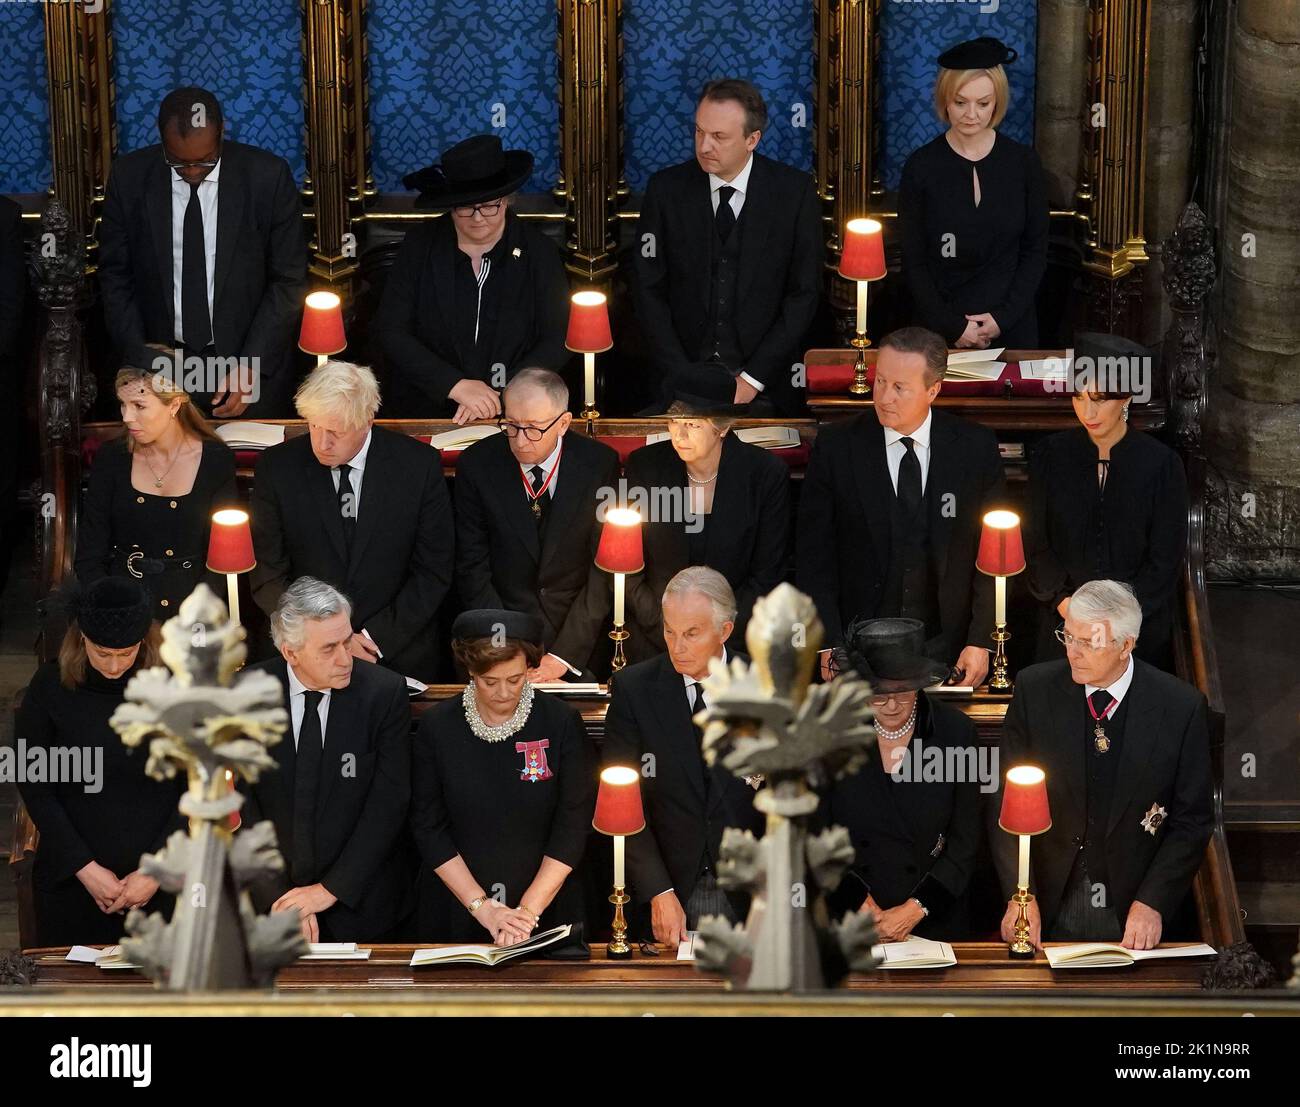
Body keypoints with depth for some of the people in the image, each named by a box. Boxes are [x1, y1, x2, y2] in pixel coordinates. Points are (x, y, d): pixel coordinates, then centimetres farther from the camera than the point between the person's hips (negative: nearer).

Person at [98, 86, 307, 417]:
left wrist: (249, 369, -14)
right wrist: (141, 364, -8)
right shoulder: (129, 177, -7)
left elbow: (290, 281, -7)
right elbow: (114, 276, 1)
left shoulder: (268, 176, -12)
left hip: (254, 367, -1)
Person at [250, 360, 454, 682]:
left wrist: (377, 639, -8)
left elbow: (433, 572, 1)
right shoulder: (278, 468, -1)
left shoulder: (419, 465, -2)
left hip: (399, 655, 0)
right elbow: (268, 577, 1)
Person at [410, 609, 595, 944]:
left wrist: (529, 910, -16)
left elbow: (573, 824, -9)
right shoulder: (437, 726, -5)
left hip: (547, 908, -1)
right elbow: (429, 827, -4)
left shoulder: (561, 722, -8)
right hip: (457, 912, 1)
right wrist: (482, 907, -12)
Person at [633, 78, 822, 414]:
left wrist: (753, 378, -10)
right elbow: (649, 290, 1)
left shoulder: (795, 192, -4)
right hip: (685, 381, 0)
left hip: (766, 387, 0)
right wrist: (679, 375, -9)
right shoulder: (666, 189, 0)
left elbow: (805, 292, -3)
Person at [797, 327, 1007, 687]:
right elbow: (814, 555, -2)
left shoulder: (976, 448, -2)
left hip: (945, 653, 1)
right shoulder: (836, 447, -4)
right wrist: (829, 645, -8)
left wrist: (980, 641, -3)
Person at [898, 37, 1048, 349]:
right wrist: (952, 327, -10)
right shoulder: (921, 167, -4)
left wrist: (1004, 317, -7)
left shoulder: (1023, 163, 0)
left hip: (1011, 331, 1)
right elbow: (914, 263, -2)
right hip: (938, 332, -1)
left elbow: (1035, 252, 4)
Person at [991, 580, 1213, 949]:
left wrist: (1152, 903, -12)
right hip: (1049, 907, 1)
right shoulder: (1035, 690, -4)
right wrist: (1019, 896, -13)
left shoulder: (1181, 707, -6)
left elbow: (1192, 821, -2)